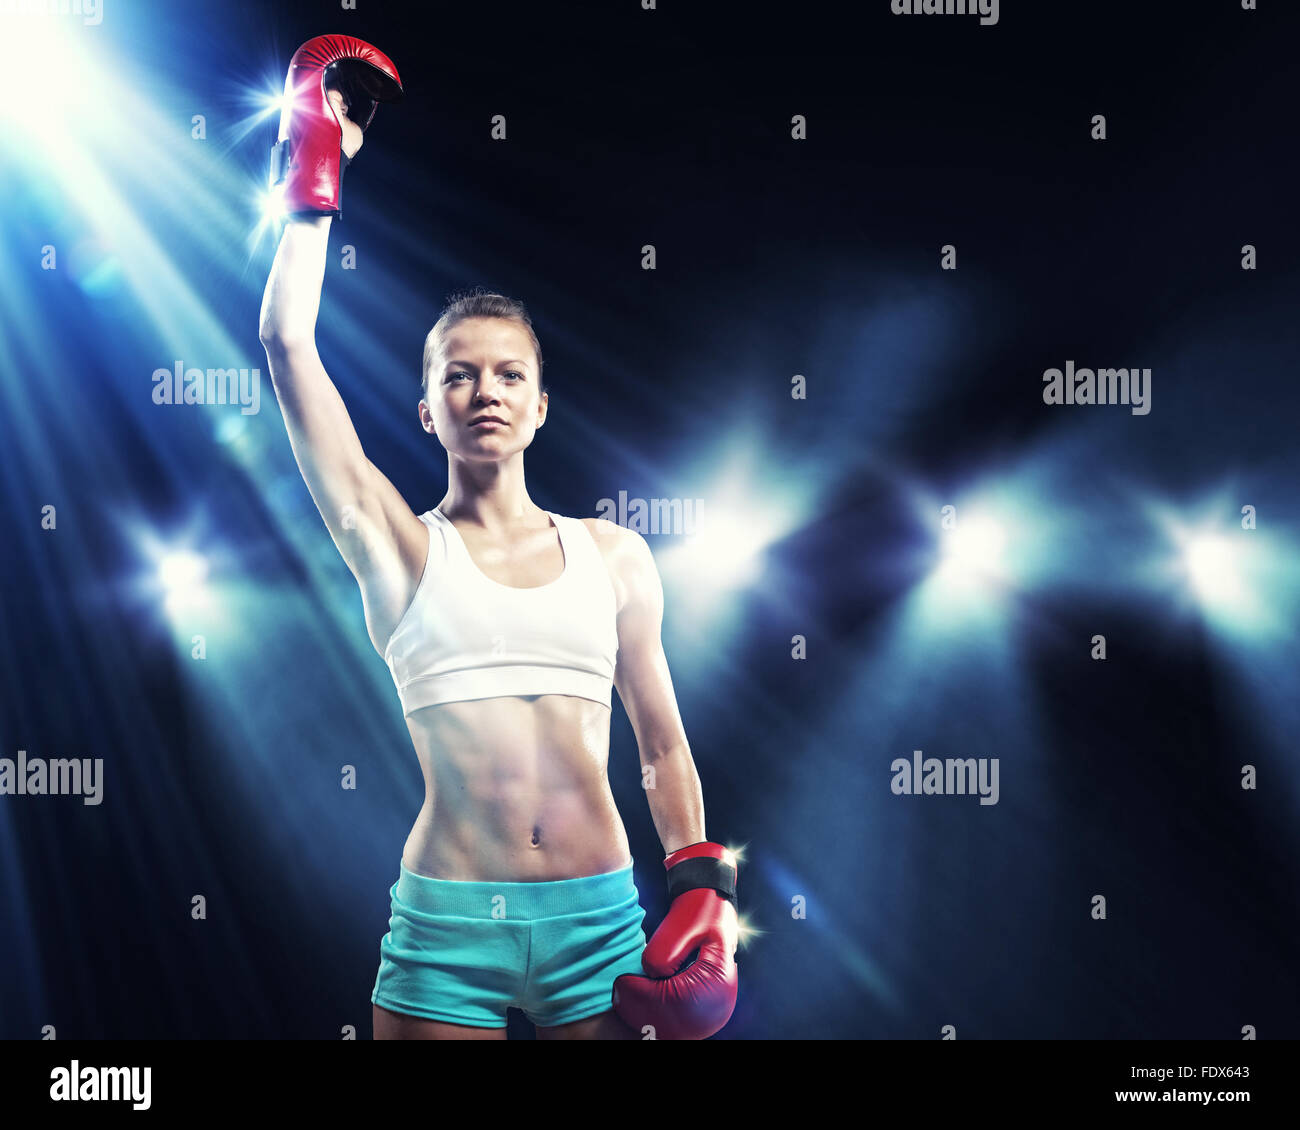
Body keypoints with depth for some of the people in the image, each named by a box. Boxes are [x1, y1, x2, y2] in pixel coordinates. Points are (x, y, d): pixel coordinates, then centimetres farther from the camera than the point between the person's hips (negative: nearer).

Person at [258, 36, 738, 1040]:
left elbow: (664, 744, 15)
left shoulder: (613, 555, 9)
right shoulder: (398, 548, 2)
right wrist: (316, 171, 5)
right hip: (447, 926, -2)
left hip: (599, 920, 2)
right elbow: (288, 342, -3)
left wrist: (705, 890, 4)